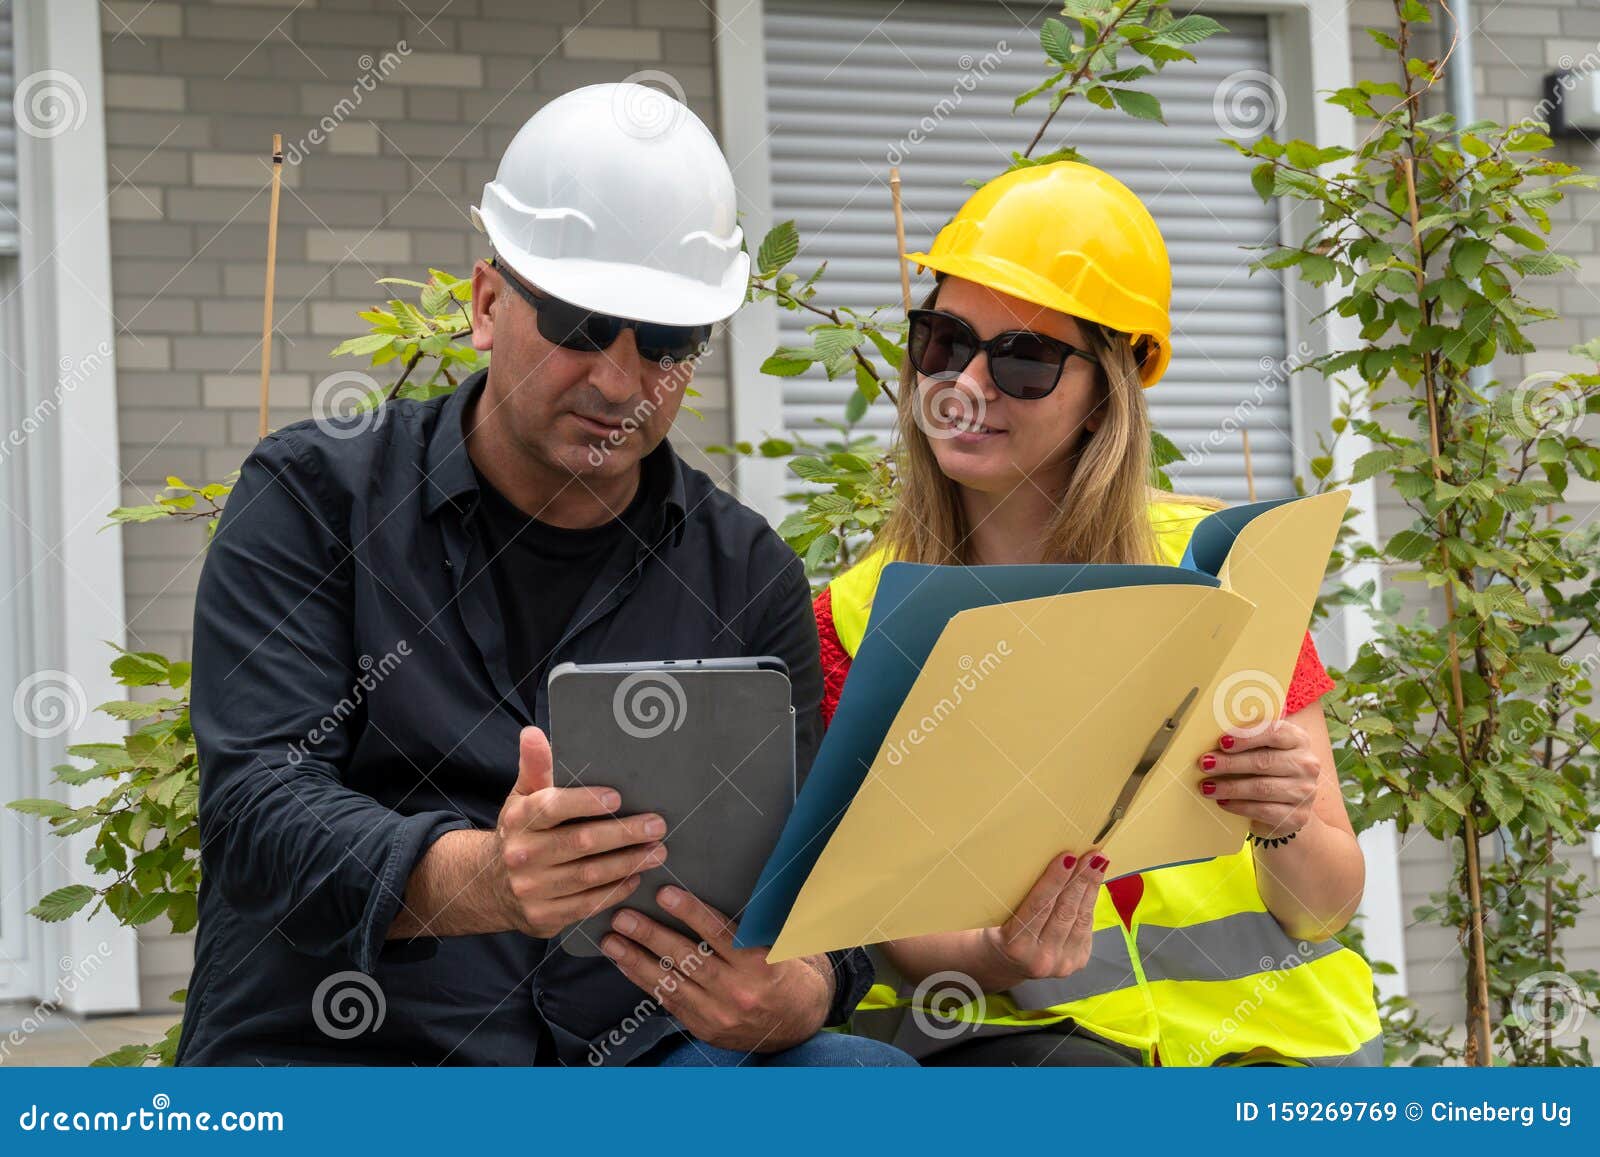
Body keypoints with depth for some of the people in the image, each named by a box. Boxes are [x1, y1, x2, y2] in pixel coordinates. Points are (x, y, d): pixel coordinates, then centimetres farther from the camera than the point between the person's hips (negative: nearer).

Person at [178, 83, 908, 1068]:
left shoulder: (749, 576, 12)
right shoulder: (313, 498, 4)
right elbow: (264, 810, -9)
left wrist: (791, 994, -21)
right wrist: (476, 881, -31)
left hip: (623, 1060, 4)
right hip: (334, 1058, -3)